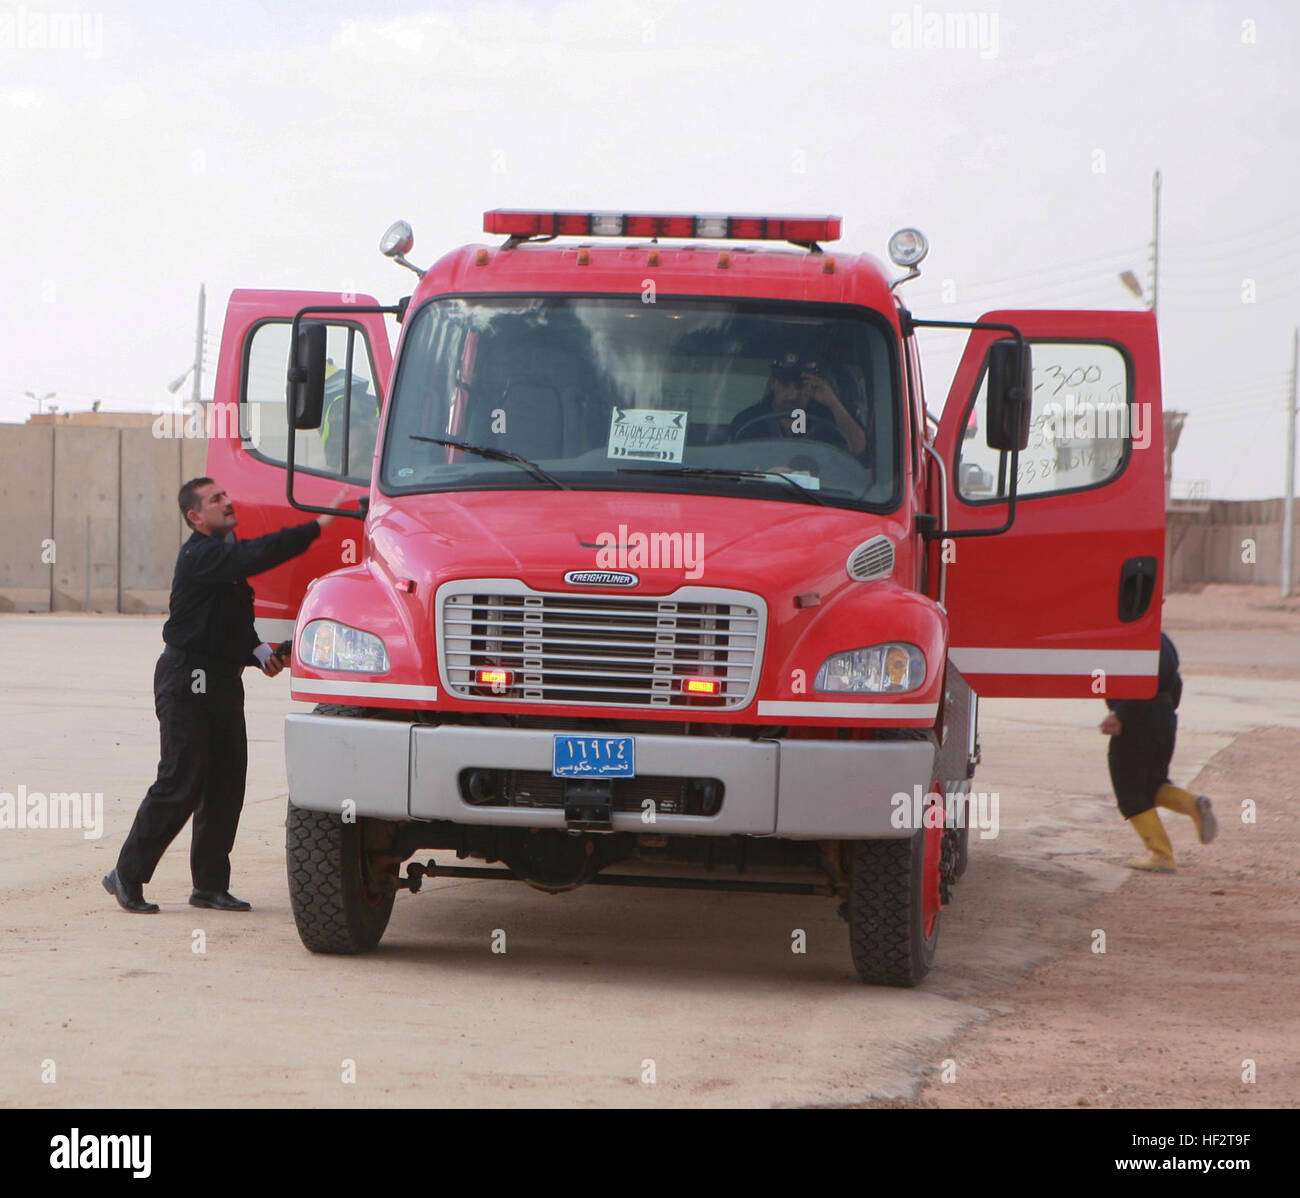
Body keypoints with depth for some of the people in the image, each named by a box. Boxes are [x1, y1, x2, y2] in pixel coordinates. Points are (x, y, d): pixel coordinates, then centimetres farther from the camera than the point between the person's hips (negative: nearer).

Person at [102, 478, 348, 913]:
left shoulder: (226, 553, 15)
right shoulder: (199, 556, -15)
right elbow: (258, 555, -31)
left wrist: (258, 652, 6)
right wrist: (318, 527, -34)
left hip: (223, 680, 9)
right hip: (189, 681, -9)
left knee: (226, 783, 6)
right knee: (180, 784, -7)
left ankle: (210, 884, 13)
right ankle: (127, 876, 3)